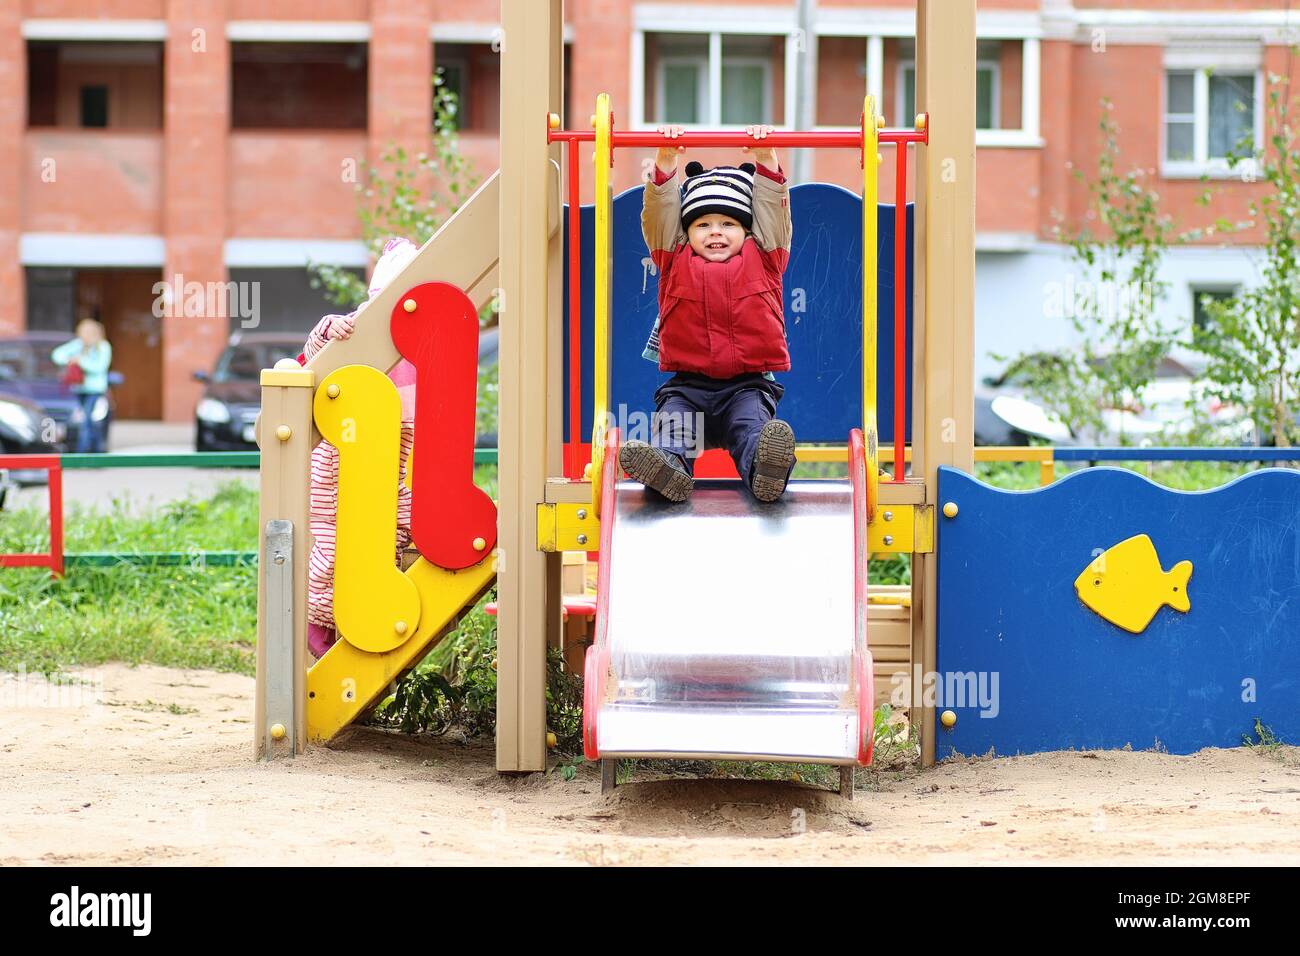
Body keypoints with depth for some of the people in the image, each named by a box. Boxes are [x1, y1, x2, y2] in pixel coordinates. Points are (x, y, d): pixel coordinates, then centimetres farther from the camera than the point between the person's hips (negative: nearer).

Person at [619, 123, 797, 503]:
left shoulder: (761, 258, 14)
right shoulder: (677, 261, 14)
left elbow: (772, 208, 10)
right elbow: (660, 211, 8)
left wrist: (765, 158, 2)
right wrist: (666, 159, 0)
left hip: (748, 383, -2)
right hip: (689, 384, 2)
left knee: (752, 421, -30)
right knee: (672, 417, -27)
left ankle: (765, 470, -59)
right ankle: (669, 466, -53)